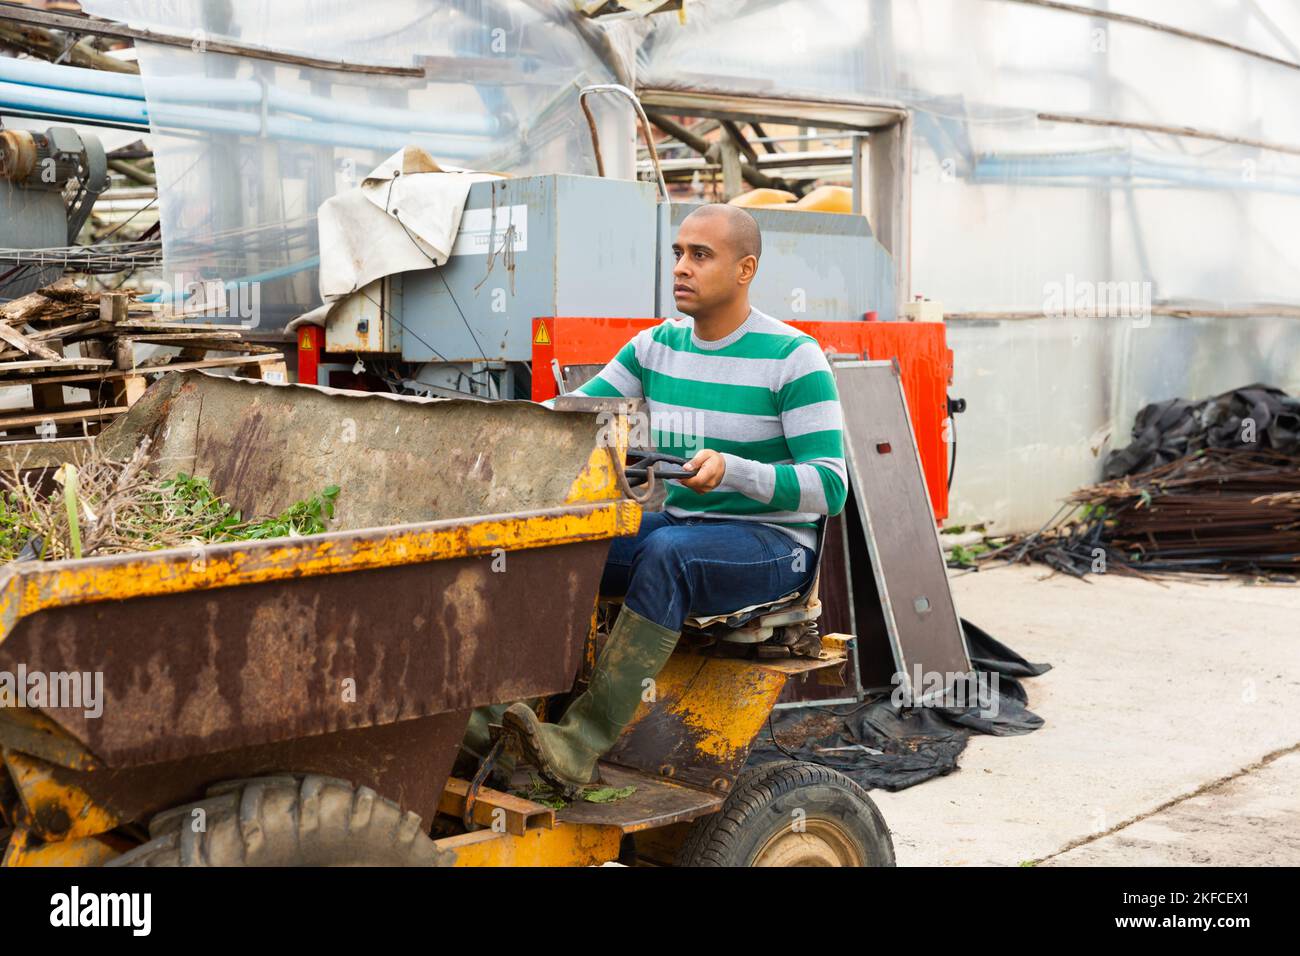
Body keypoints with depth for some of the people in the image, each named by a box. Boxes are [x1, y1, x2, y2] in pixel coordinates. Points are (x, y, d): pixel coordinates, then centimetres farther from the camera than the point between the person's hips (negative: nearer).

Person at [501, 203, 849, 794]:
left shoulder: (792, 357, -9)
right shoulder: (656, 347, 8)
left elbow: (829, 487, -15)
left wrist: (729, 469, -30)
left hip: (772, 544, -6)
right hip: (678, 524, 6)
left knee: (668, 553, -37)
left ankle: (584, 742, -37)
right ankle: (499, 705, -24)